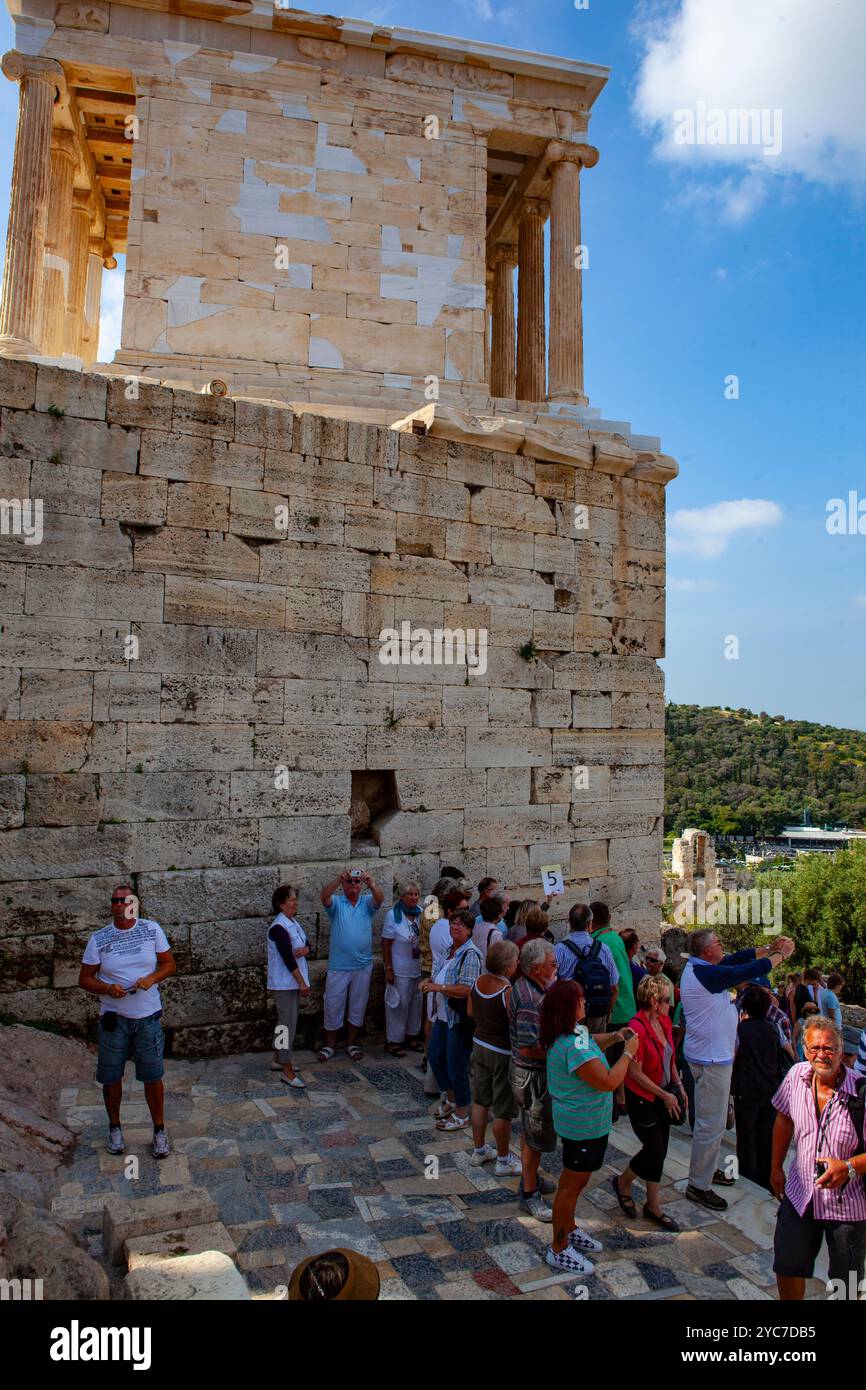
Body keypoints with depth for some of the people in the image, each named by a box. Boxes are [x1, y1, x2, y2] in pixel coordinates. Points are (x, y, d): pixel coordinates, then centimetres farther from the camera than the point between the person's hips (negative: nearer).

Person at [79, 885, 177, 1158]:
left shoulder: (152, 929, -3)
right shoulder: (98, 938, -4)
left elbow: (169, 964, 4)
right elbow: (85, 979, 1)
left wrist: (151, 978, -16)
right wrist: (107, 989, -18)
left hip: (148, 1016, 0)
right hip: (114, 1018, 1)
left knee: (153, 1077, 6)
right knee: (111, 1077, 11)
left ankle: (159, 1131, 23)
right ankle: (114, 1127, 34)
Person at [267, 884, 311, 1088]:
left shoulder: (294, 923, 9)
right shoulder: (278, 928, -19)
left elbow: (307, 945, 9)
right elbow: (287, 958, -22)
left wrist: (304, 950, -15)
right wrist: (302, 982, -19)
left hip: (293, 982, 9)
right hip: (283, 983, -9)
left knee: (287, 1021, 17)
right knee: (288, 1024, -6)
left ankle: (278, 1060, 30)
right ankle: (287, 1071, 0)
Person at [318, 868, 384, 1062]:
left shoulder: (367, 902, 0)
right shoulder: (336, 902, -3)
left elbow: (380, 899, -21)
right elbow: (324, 896, -25)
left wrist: (371, 883, -43)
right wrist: (338, 879, -44)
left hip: (363, 965, 2)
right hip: (338, 966, -1)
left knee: (357, 1006, 13)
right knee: (333, 1005, 7)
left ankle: (352, 1044, 28)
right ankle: (330, 1045, 22)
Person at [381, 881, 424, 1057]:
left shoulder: (421, 914, 1)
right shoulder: (393, 915, -13)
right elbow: (386, 945, -12)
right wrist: (388, 970, -15)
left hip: (419, 968, 5)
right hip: (400, 970, -5)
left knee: (415, 1002, 15)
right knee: (399, 1004, 3)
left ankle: (411, 1035, 32)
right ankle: (393, 1041, 17)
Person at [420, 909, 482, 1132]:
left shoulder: (470, 954, -20)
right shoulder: (452, 950, 9)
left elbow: (465, 990, -27)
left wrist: (437, 987, -24)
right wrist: (430, 982, 5)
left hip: (461, 1019, -10)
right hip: (444, 1015, 10)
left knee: (456, 1066, 1)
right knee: (435, 1056, 19)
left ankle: (461, 1115, 19)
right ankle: (452, 1099, 39)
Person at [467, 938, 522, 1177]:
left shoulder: (478, 982, -5)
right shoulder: (509, 991, -26)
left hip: (479, 1044, 7)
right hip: (502, 1052, -7)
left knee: (480, 1102, 20)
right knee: (503, 1111, 8)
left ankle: (479, 1151, 35)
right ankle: (503, 1161, 23)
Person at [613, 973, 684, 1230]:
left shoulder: (665, 1021, -1)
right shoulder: (637, 1028, -26)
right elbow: (635, 1072, -21)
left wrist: (679, 1086, 8)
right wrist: (665, 1095, -15)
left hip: (663, 1096, 7)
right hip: (642, 1098, -7)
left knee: (659, 1150, 12)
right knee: (655, 1150, -2)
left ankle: (654, 1206, 28)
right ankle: (623, 1183, 25)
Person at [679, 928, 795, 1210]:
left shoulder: (698, 968, 6)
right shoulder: (707, 974, -25)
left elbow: (739, 957, 8)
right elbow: (751, 970, -20)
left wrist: (771, 948, 1)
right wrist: (781, 954, -6)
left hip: (709, 1056, 11)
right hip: (712, 1059, -11)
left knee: (710, 1119, 23)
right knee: (711, 1123, -1)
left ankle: (707, 1169, 37)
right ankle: (699, 1185, 8)